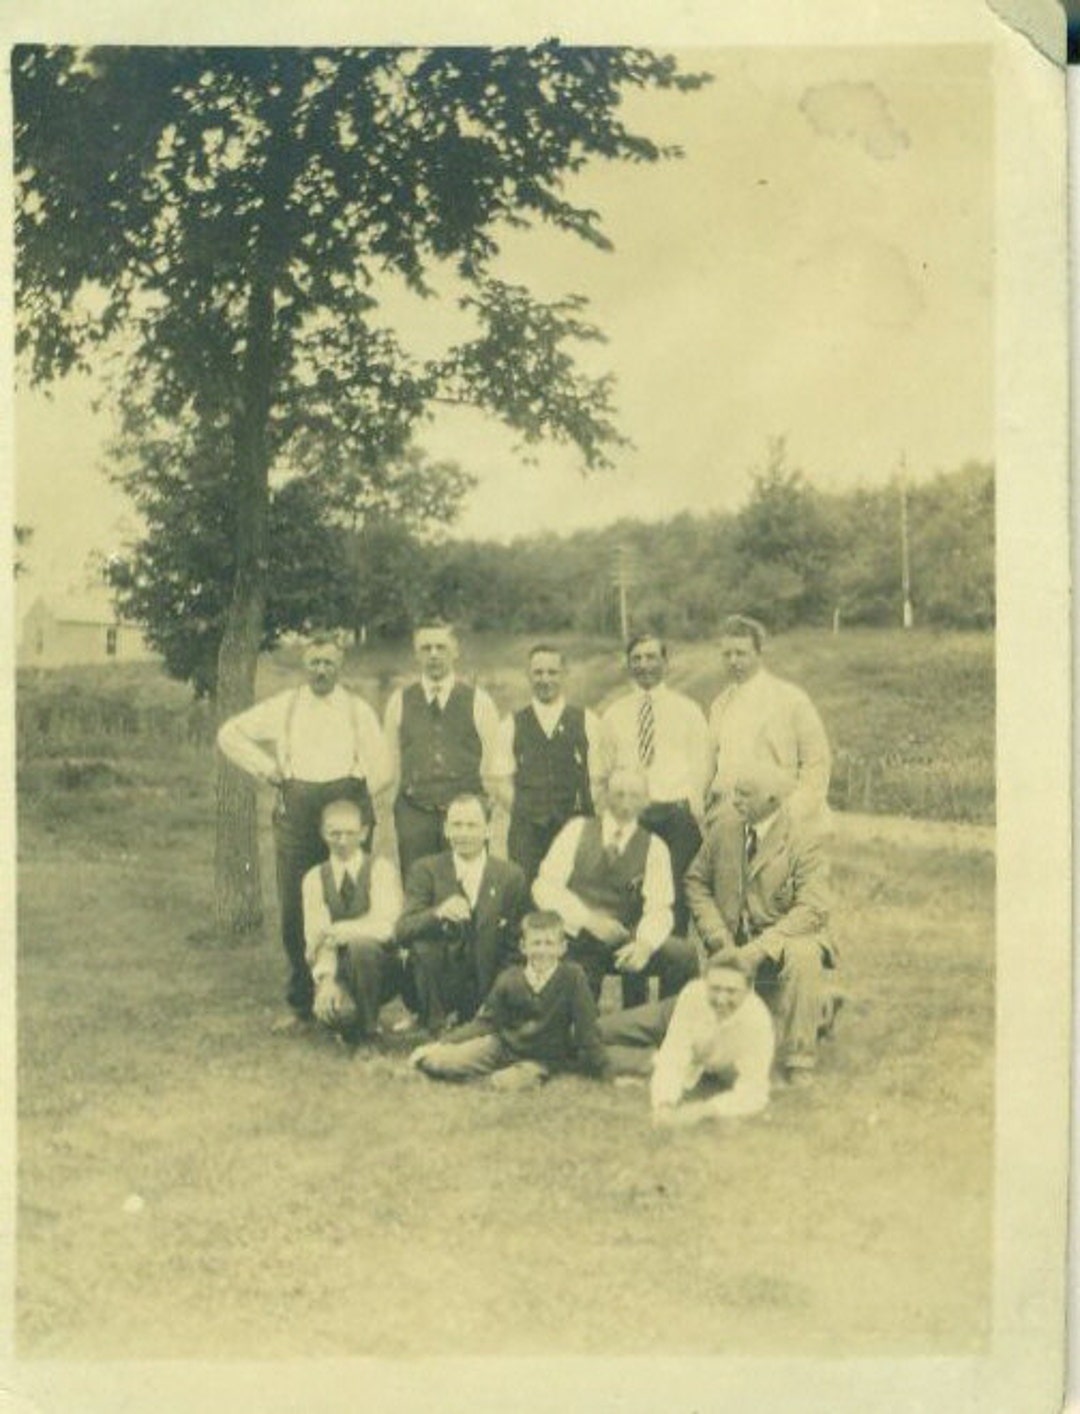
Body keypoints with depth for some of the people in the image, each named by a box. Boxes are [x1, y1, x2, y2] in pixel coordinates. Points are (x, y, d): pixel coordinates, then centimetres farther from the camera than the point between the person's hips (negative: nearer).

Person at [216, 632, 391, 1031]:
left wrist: (352, 800, 2)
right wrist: (267, 769, 6)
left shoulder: (359, 710, 10)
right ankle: (300, 1004, 11)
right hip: (295, 814, 1)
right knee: (294, 912, 1)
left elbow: (380, 770, 7)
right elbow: (230, 734, 14)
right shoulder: (283, 707, 11)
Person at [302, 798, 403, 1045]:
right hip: (339, 970, 1)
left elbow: (384, 926, -19)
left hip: (381, 969, -1)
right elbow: (316, 937, -7)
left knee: (360, 944, -35)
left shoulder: (381, 869, -5)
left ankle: (368, 1028, -12)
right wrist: (326, 979, -23)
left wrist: (336, 931, -22)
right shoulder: (315, 878, 3)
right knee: (337, 1013, -32)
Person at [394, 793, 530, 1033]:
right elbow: (402, 932, -14)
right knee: (423, 945, -28)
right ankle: (435, 1024, -11)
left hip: (484, 989, 0)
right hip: (439, 982, 0)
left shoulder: (510, 876, 2)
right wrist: (438, 913, -34)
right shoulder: (425, 870, -1)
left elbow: (515, 945, 5)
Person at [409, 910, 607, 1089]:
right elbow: (485, 1023, 1)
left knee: (509, 1082, -36)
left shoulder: (572, 976, -16)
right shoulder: (508, 979, -6)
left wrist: (596, 1067, -8)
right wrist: (441, 1044, -6)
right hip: (502, 1045, 2)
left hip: (542, 1059, -2)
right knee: (429, 1061, -15)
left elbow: (585, 1025, -11)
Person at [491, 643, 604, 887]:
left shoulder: (586, 722, 8)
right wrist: (525, 817, -6)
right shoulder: (512, 725, 10)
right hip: (527, 832, 0)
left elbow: (595, 781, 6)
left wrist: (581, 819, -6)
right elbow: (503, 783, 7)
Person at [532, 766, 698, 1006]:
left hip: (624, 947, 1)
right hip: (576, 940, -1)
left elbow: (658, 908, -7)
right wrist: (588, 919, -18)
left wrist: (645, 944, -29)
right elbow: (544, 887, -4)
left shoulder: (654, 847, 5)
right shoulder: (577, 831, 5)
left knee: (684, 954, -23)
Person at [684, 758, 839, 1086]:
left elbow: (812, 910, -22)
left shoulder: (804, 840, -14)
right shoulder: (723, 829, 1)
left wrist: (758, 949, -31)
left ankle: (799, 1061, -22)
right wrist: (718, 936, -7)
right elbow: (696, 881, 9)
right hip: (736, 947, 5)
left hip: (787, 939, -5)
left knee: (802, 956, -39)